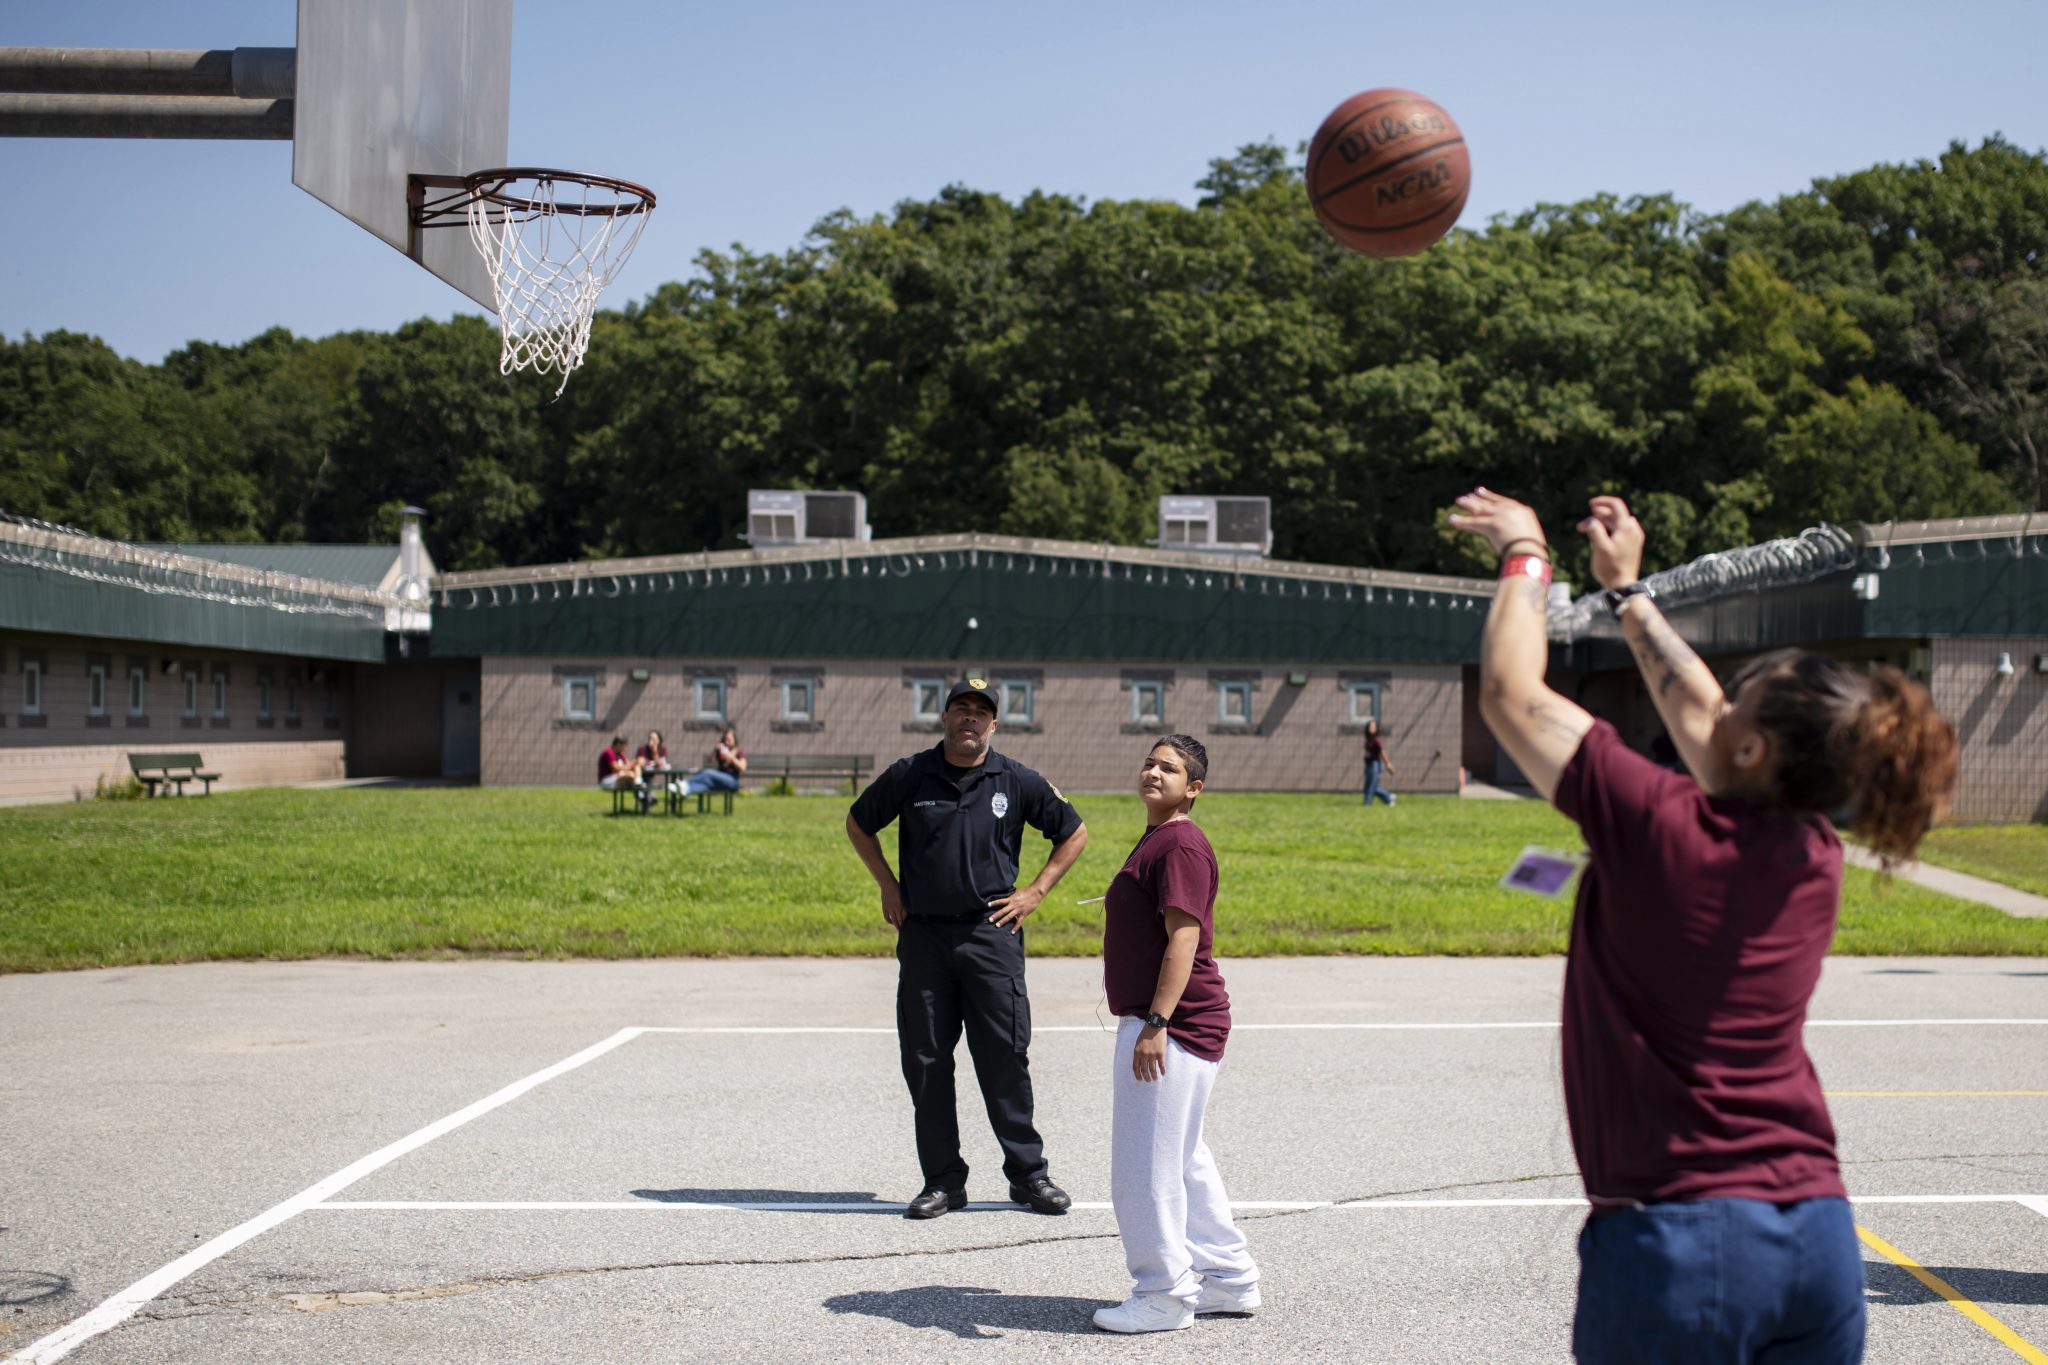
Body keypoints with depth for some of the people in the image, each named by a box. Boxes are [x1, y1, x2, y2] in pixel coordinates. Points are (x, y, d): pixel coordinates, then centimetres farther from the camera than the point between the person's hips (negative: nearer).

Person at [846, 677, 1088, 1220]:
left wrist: (1034, 892, 4)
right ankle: (943, 1179, 13)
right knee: (925, 1061, 3)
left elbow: (1074, 833, 12)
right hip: (923, 934, 2)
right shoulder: (909, 776, 2)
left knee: (1004, 1057, -2)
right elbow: (858, 823, 18)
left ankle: (1028, 1172, 9)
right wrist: (888, 886, 10)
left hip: (991, 932, -1)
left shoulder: (1018, 782, 1)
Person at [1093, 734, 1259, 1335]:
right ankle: (1229, 1278, 27)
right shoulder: (1155, 840, 18)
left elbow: (1183, 939, -22)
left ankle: (1165, 1296, 6)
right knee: (1181, 1160, 18)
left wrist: (1155, 1025, -27)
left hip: (1173, 1026, -11)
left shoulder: (1180, 845, -15)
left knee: (1145, 1164, -5)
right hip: (1154, 1022, 11)